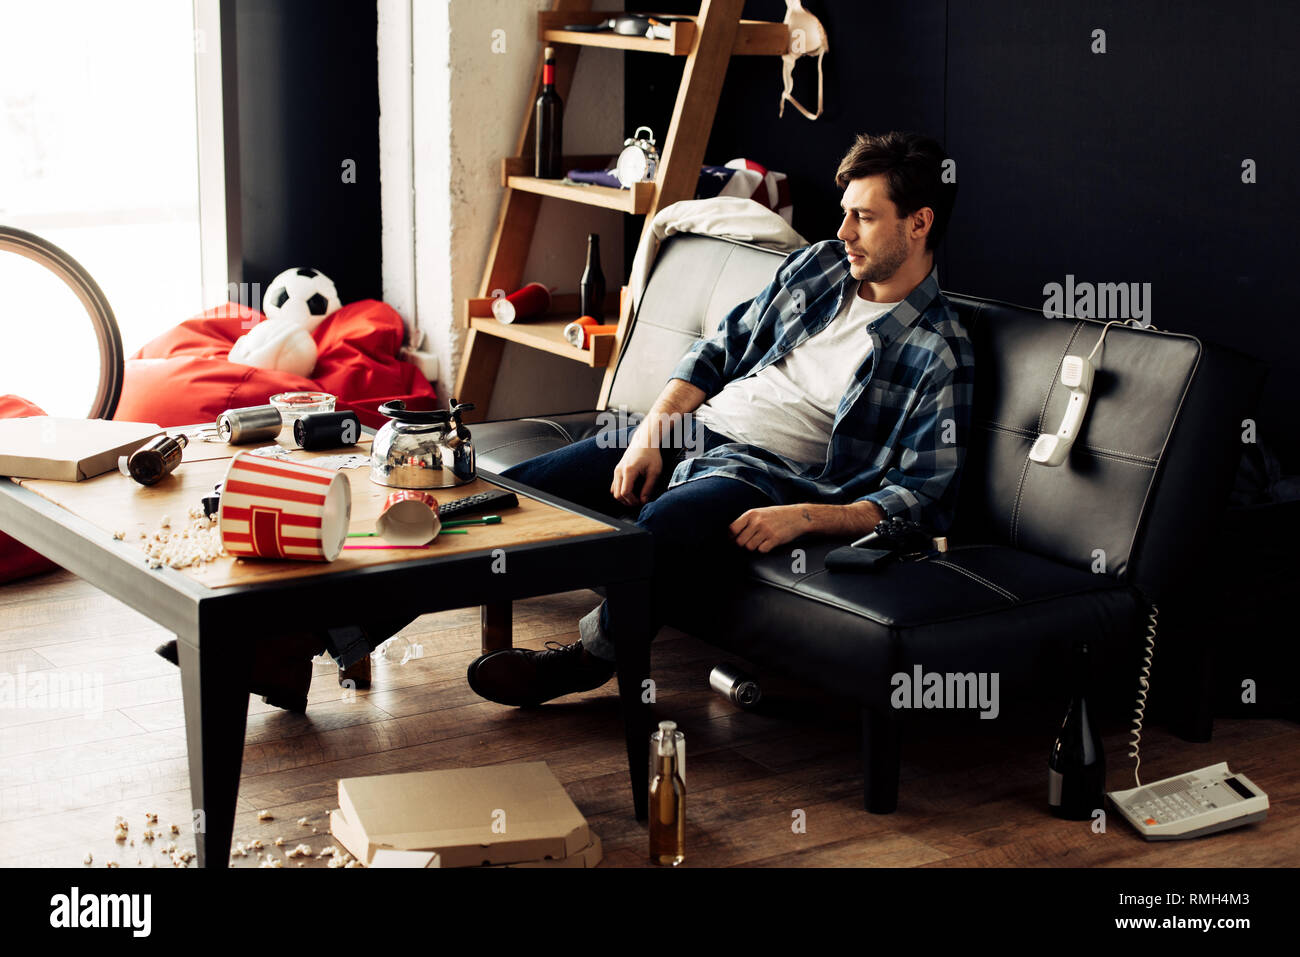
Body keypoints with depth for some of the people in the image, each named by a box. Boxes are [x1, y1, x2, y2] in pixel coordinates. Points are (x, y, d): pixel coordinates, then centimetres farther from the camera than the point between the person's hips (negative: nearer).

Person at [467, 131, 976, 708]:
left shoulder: (940, 357, -6)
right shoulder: (817, 264, 13)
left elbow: (917, 498, -11)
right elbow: (719, 351, 15)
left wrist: (801, 518, -24)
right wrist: (650, 434, 0)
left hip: (764, 470, -7)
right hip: (691, 426, 7)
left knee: (663, 527, -37)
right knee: (514, 490, -8)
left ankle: (588, 657, -15)